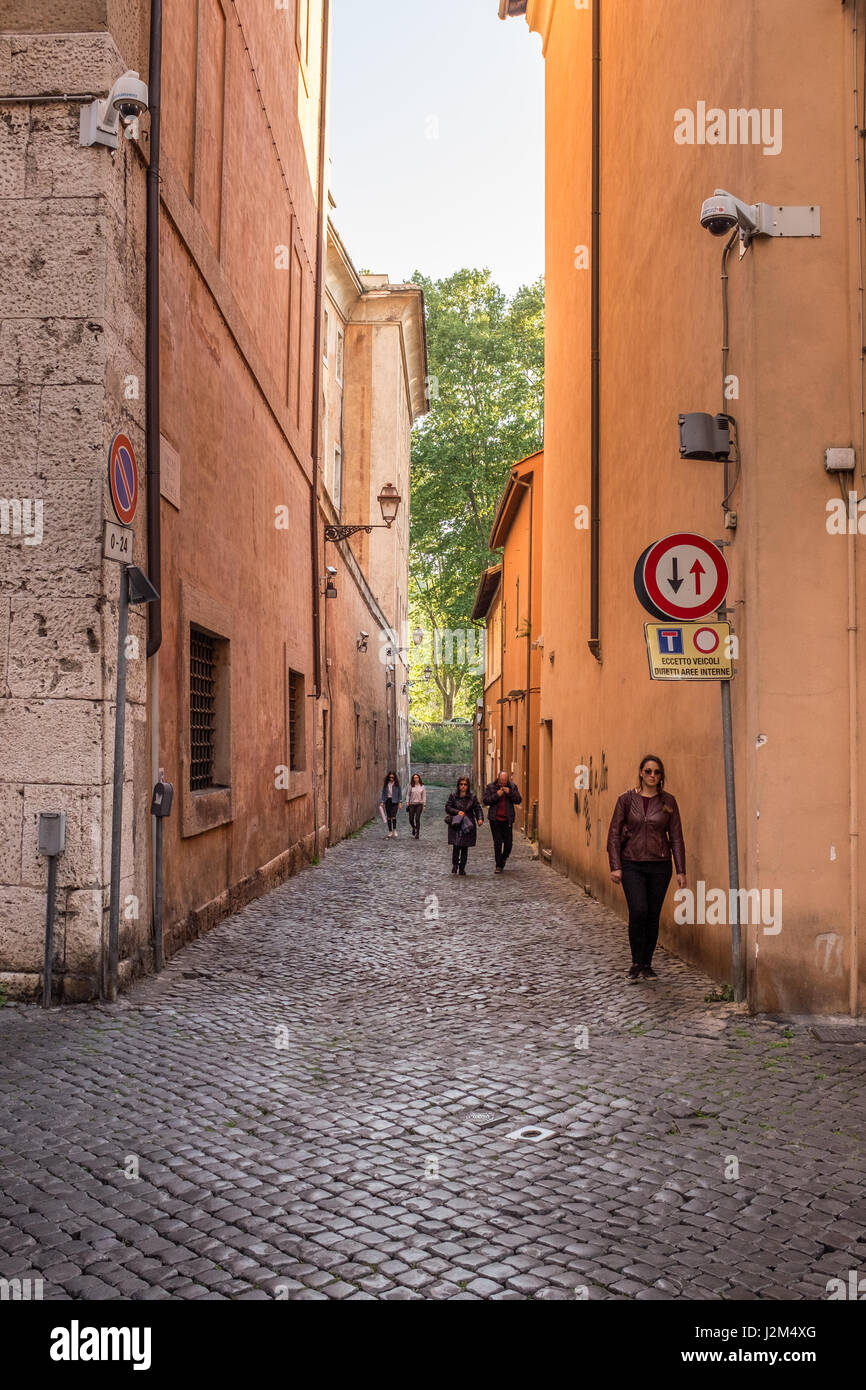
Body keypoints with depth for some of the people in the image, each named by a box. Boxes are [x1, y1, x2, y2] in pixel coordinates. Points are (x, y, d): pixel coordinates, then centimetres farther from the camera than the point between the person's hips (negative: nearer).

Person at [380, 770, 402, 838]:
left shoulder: (397, 784, 1)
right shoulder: (385, 784, 7)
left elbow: (400, 794, 4)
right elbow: (383, 793, 8)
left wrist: (400, 802, -4)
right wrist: (382, 801, -1)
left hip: (394, 802, -3)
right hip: (387, 801, 3)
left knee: (393, 816, -16)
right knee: (388, 817, 5)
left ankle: (394, 830, 1)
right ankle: (390, 832, 12)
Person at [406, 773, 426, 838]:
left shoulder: (422, 786, 2)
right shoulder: (411, 786, 2)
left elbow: (424, 796, 5)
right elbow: (408, 794, 8)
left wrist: (424, 805, 1)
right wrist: (407, 802, -4)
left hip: (419, 804, -1)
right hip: (412, 804, 1)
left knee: (417, 819, -12)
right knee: (411, 820, 1)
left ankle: (417, 834, -5)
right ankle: (414, 828, 34)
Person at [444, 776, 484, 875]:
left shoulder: (472, 797, 6)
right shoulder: (453, 796, 4)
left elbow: (477, 809, 6)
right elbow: (447, 807, 3)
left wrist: (480, 818, -12)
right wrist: (457, 812, -12)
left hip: (468, 825, 1)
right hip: (456, 825, -1)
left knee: (465, 848, 3)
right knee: (456, 846, -9)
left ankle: (462, 868, 13)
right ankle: (454, 865, 13)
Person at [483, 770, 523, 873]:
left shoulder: (512, 786, 3)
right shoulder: (490, 786, -1)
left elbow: (518, 800, -1)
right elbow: (486, 801, -5)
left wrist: (510, 793, -15)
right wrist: (496, 795, -17)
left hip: (507, 819, 1)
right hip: (495, 819, -1)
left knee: (508, 843, 3)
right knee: (497, 843, -2)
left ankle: (503, 861, 28)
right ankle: (499, 866, 6)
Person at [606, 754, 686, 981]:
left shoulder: (668, 802, 2)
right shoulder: (626, 799, -1)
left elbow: (676, 837, 4)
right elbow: (614, 834, 0)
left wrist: (681, 871, 1)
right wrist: (615, 866, -6)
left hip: (659, 865, 2)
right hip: (632, 864, -2)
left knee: (653, 916, 5)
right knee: (638, 911, -15)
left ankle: (647, 964, 19)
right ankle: (636, 964, 0)